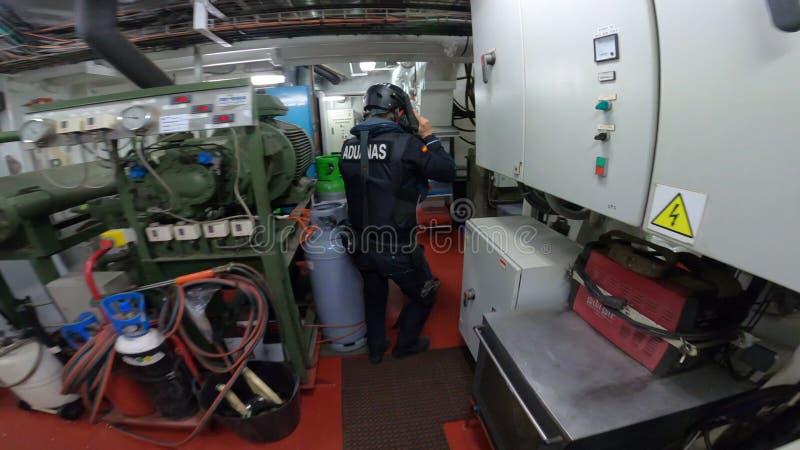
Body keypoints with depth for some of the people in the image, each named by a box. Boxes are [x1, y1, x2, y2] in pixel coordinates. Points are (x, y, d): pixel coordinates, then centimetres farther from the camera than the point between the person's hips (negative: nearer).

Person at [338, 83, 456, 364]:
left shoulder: (349, 146, 0)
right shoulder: (405, 144, -18)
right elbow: (448, 172, -9)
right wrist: (428, 137, 2)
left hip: (362, 245, 6)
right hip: (397, 248, -6)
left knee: (374, 296, 30)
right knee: (424, 295, 23)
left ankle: (375, 349, 48)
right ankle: (405, 344, 41)